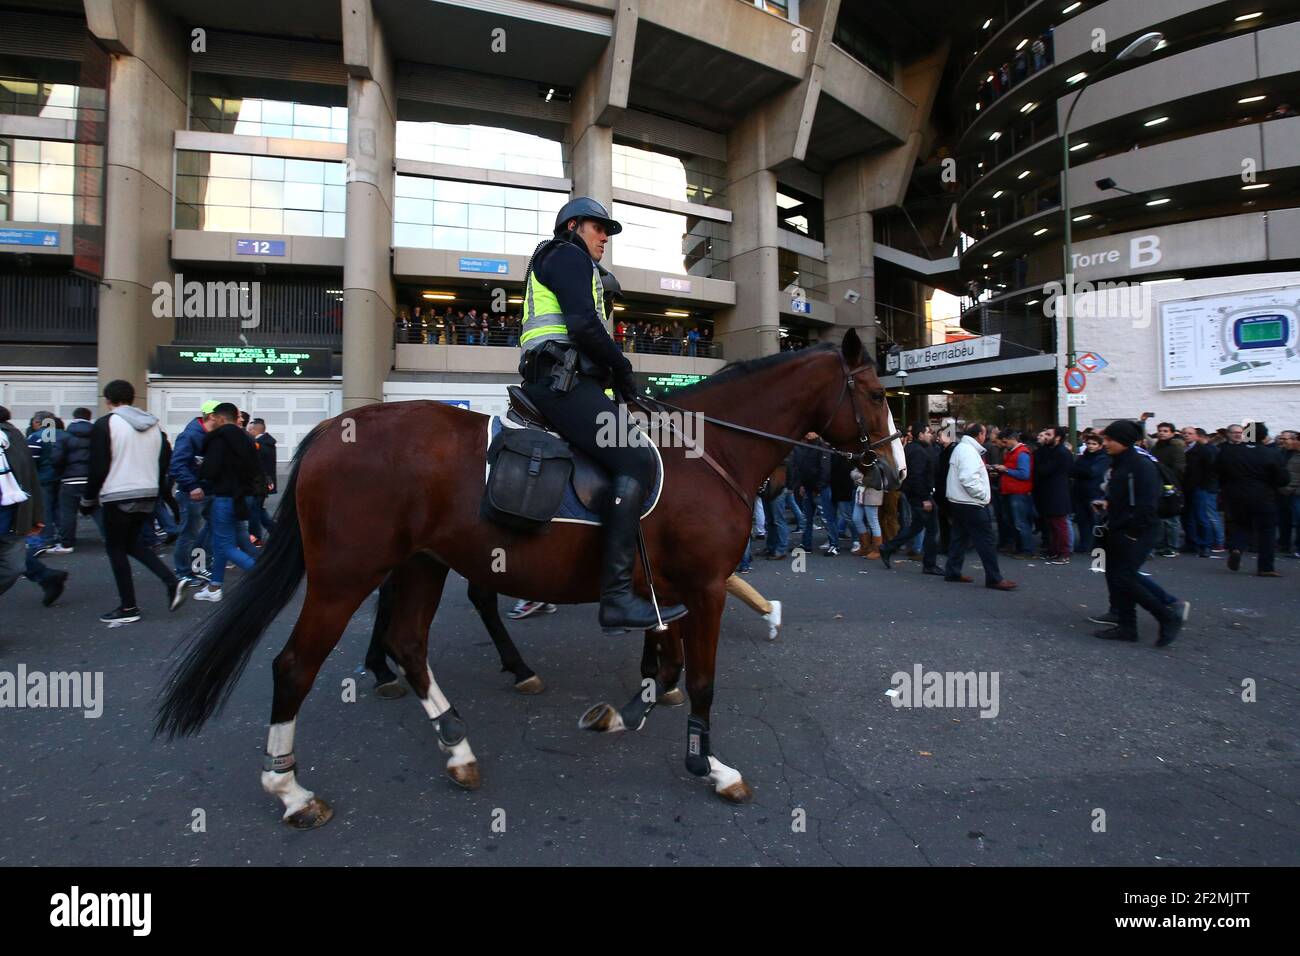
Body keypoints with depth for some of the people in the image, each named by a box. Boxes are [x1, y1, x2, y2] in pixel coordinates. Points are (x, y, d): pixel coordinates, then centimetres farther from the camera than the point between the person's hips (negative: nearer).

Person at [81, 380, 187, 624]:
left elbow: (98, 468, -11)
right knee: (132, 542, 21)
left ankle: (128, 608, 9)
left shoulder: (105, 424, -9)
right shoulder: (153, 425, 10)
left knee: (116, 548, 6)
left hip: (117, 496, -6)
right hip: (148, 495, 6)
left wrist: (88, 499, 1)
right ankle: (172, 582, 3)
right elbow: (165, 461, 12)